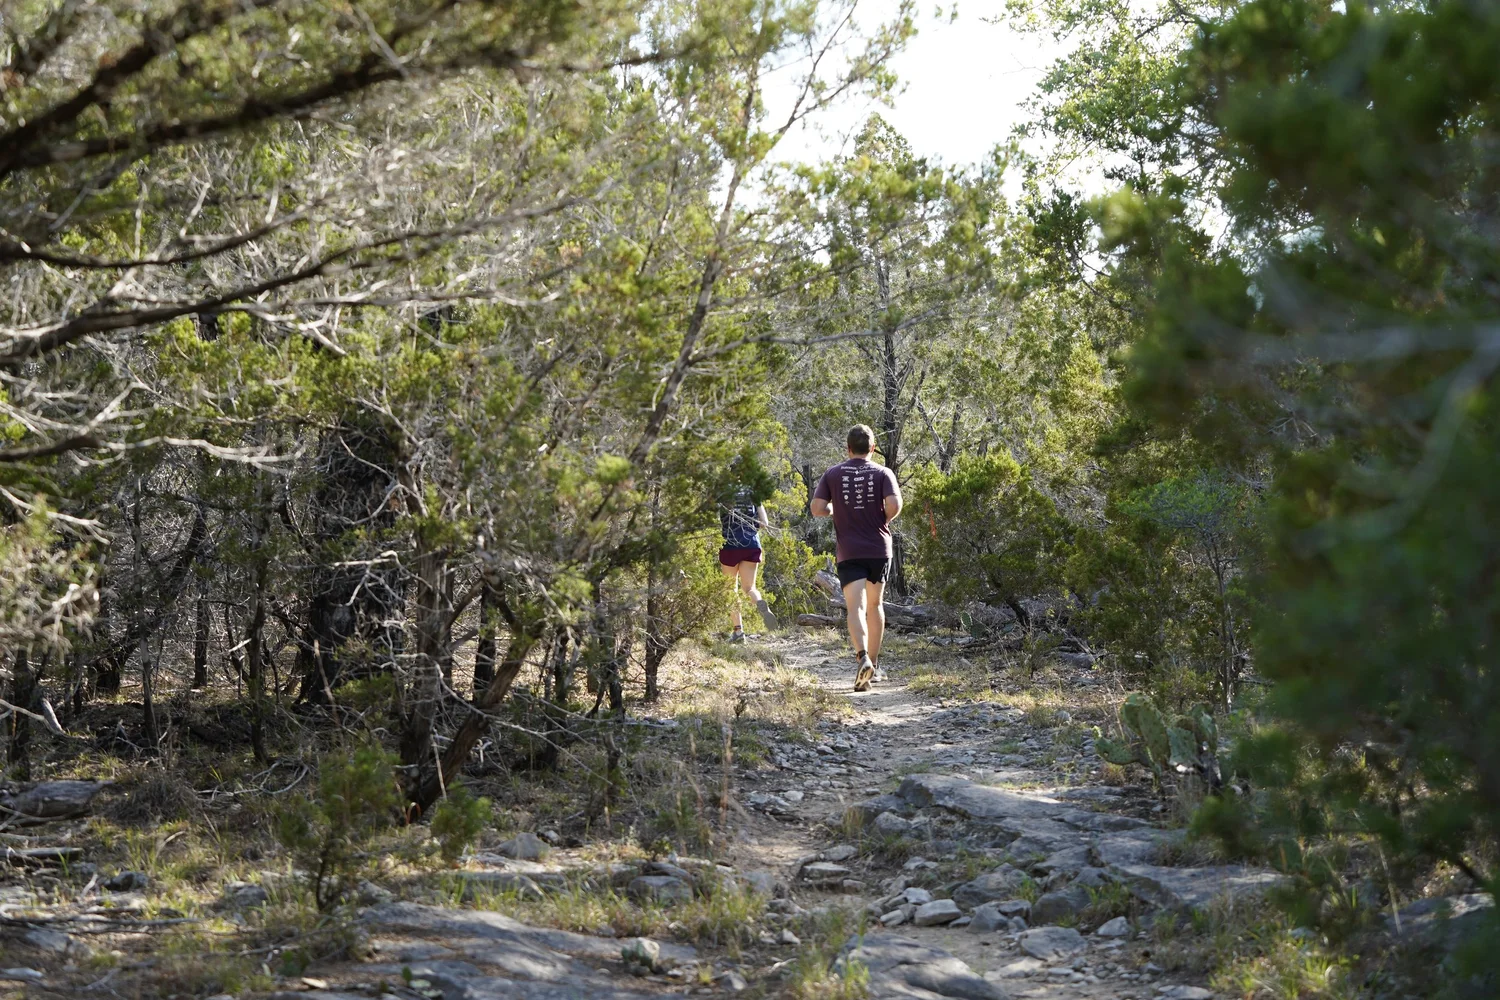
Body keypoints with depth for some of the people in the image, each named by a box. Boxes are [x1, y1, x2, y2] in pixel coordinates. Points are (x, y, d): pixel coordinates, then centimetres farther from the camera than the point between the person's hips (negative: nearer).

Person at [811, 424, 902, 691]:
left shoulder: (832, 474, 2)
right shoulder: (882, 473, 0)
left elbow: (817, 509, -5)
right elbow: (894, 505, -14)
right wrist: (885, 519, 6)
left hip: (849, 552, -1)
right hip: (879, 549, 1)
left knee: (855, 608, -10)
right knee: (875, 604, 18)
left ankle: (862, 657, -34)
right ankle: (873, 664, 23)